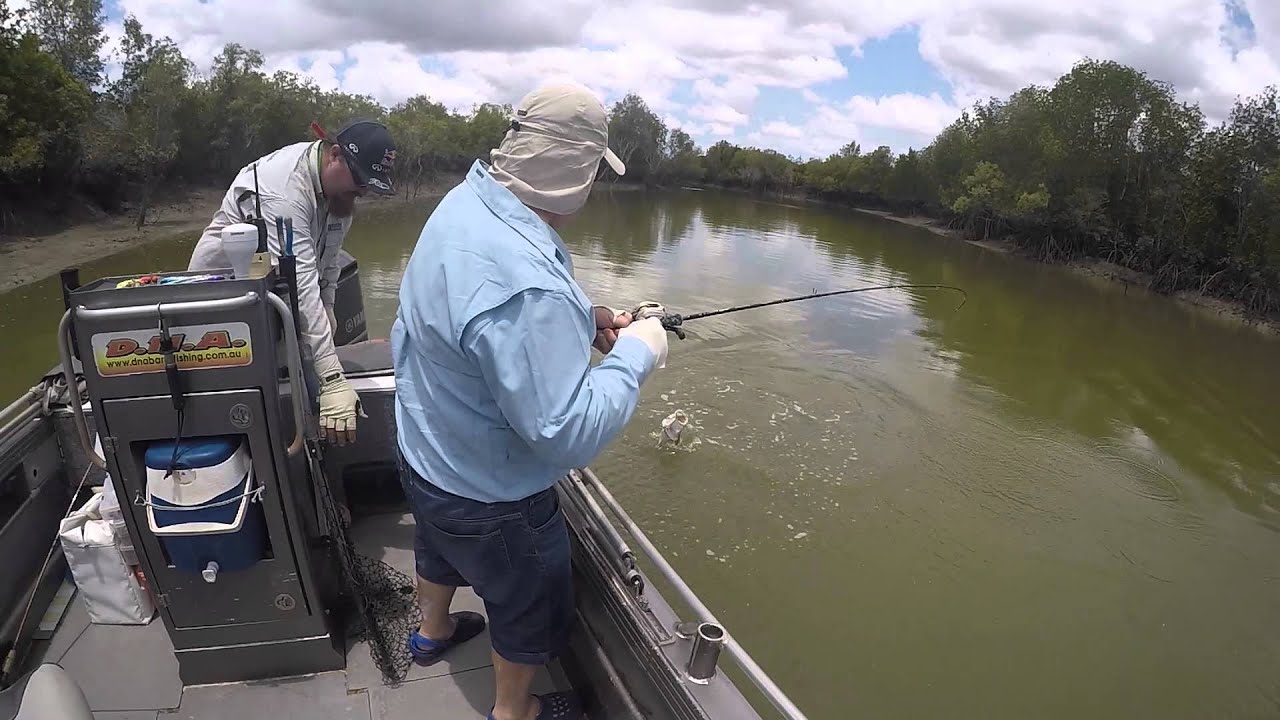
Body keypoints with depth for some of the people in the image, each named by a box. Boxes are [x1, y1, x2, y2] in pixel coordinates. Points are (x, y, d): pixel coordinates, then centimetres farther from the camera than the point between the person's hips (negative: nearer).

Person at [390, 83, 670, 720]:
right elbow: (569, 433, -35)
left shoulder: (464, 202, -9)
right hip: (490, 496, -9)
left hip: (424, 455, 9)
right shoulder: (527, 285, -41)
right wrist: (637, 352, -23)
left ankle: (433, 631, 67)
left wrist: (581, 315, -1)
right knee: (530, 608, 20)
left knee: (440, 550, 37)